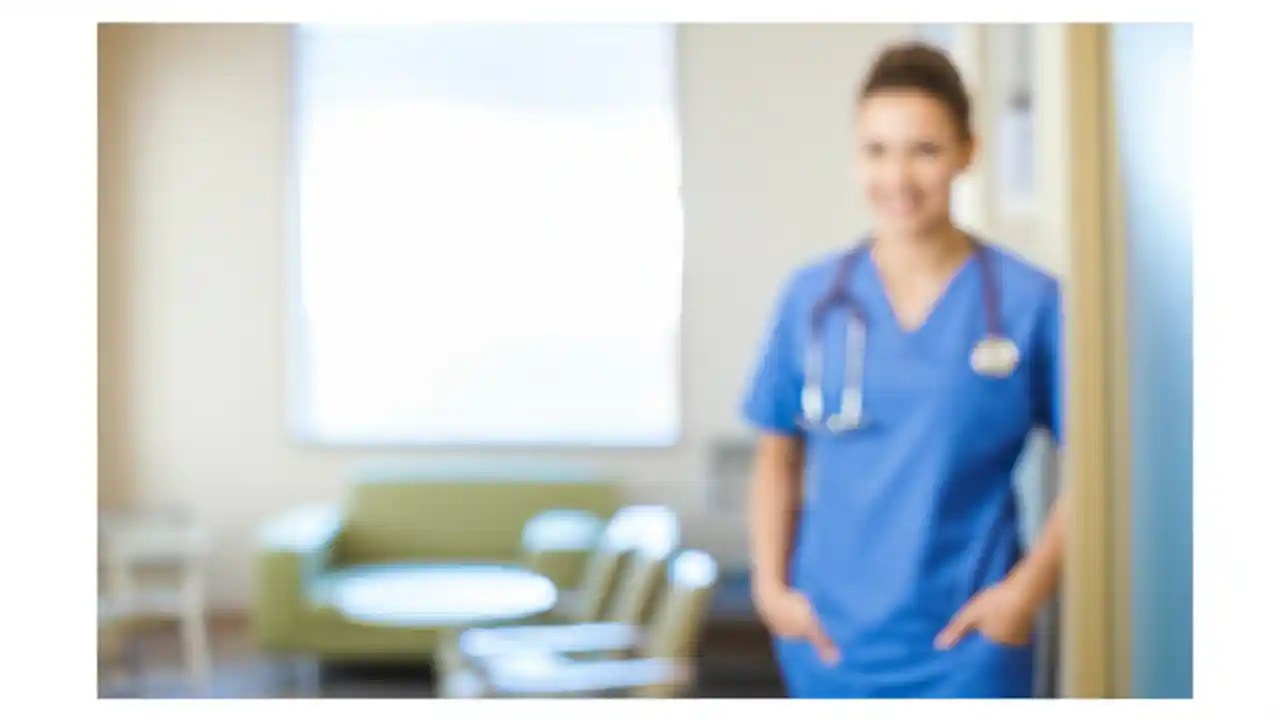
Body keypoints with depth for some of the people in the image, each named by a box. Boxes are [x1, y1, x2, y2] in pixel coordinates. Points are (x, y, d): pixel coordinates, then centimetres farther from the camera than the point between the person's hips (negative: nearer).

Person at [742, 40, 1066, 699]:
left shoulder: (1028, 301, -7)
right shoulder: (811, 298, 1)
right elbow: (777, 458, 10)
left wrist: (1030, 585, -9)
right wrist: (770, 583, 1)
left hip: (967, 649, -3)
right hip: (832, 642, 3)